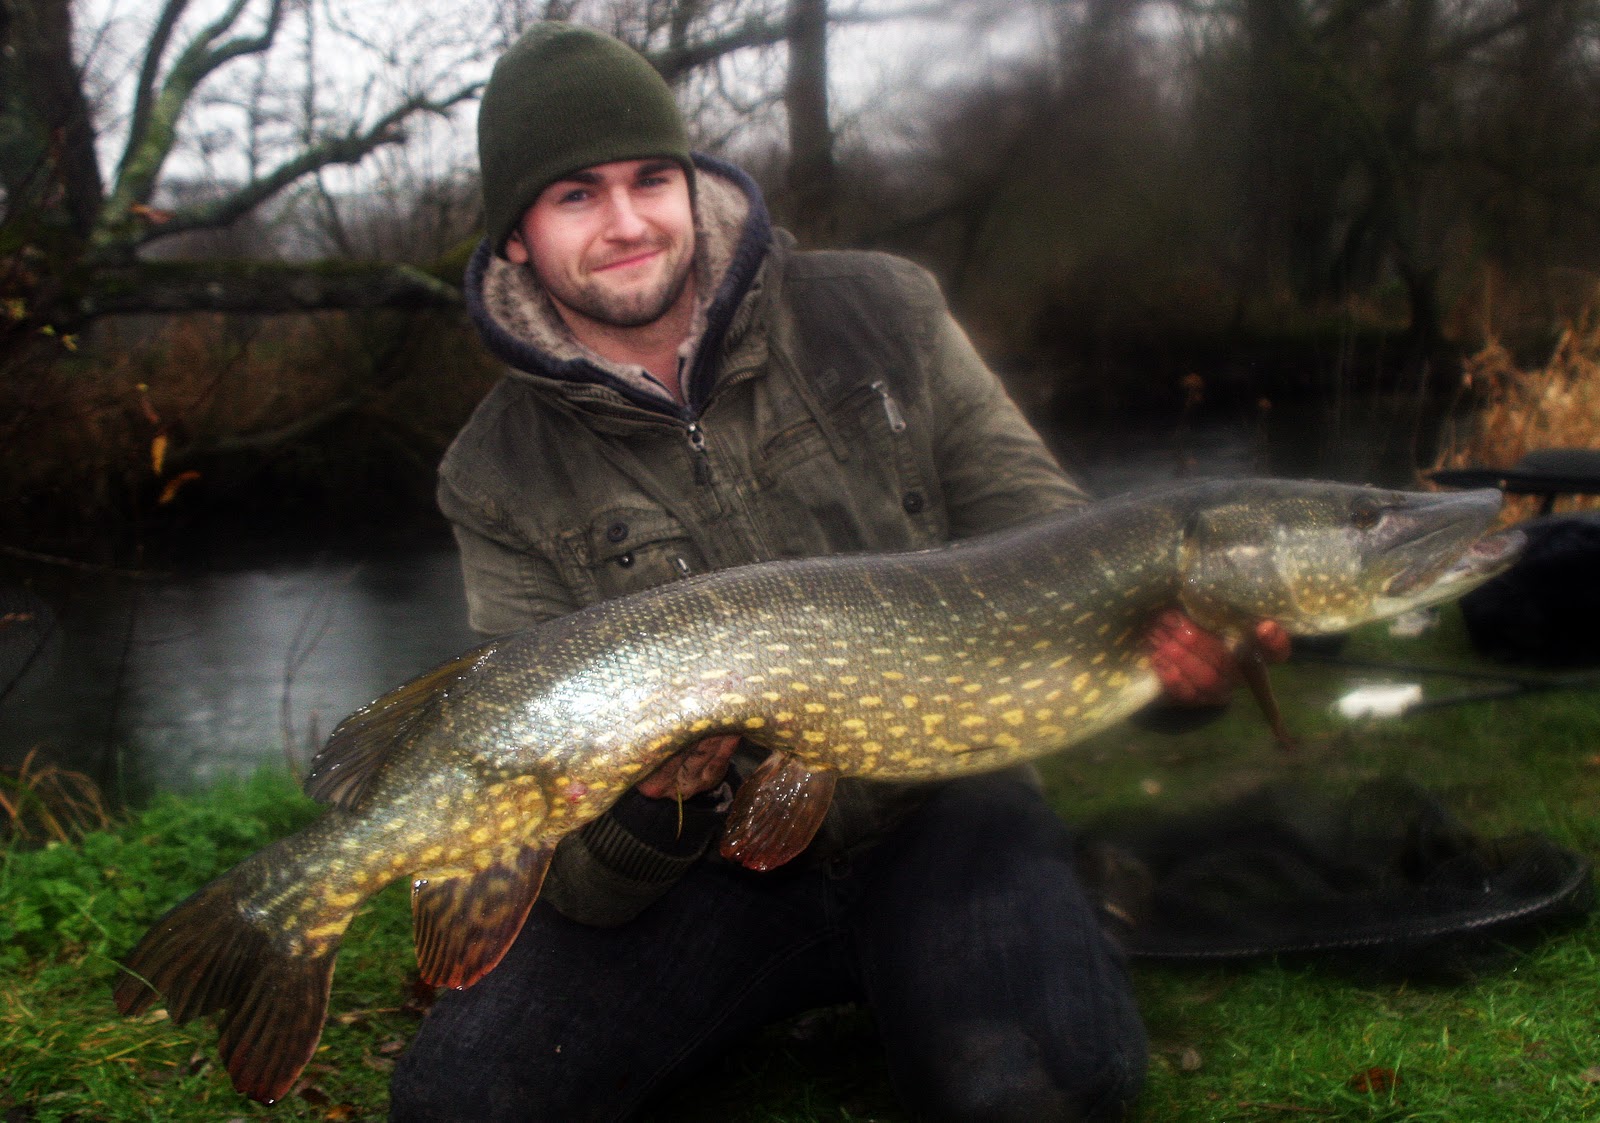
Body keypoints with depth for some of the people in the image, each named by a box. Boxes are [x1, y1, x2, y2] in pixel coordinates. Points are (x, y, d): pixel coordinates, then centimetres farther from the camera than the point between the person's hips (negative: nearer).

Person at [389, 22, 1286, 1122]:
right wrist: (646, 800, -29)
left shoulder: (879, 317, -2)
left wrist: (1167, 624, -21)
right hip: (708, 864, 2)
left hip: (939, 811, -1)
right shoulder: (502, 483, -4)